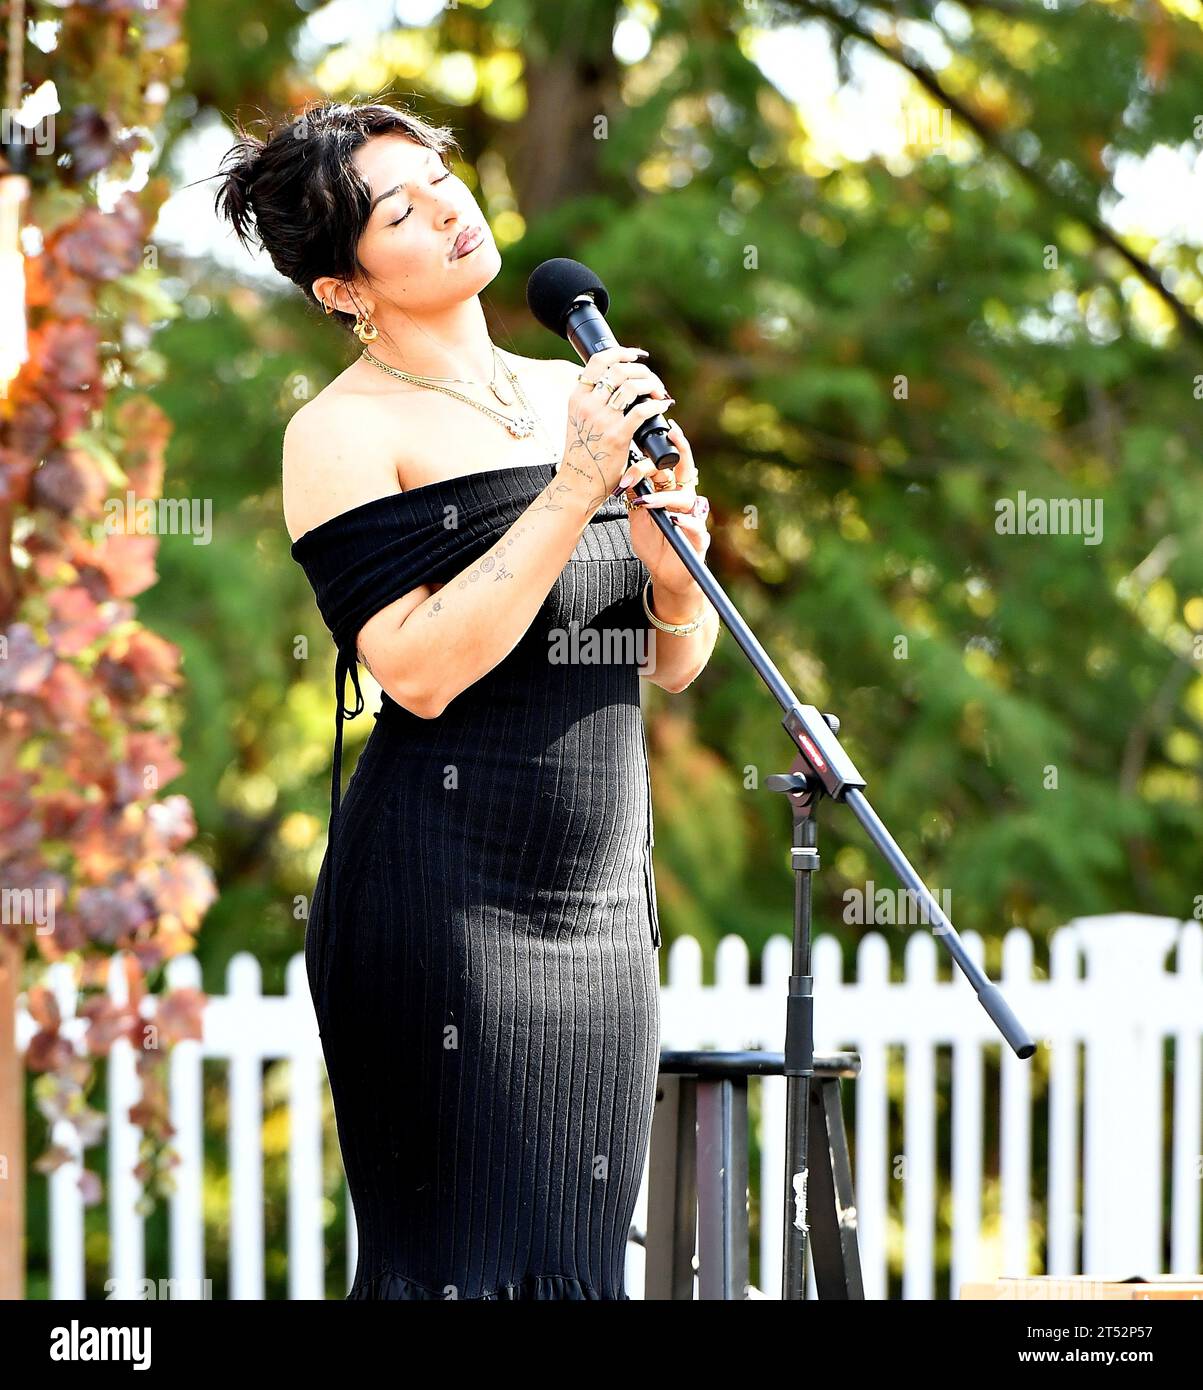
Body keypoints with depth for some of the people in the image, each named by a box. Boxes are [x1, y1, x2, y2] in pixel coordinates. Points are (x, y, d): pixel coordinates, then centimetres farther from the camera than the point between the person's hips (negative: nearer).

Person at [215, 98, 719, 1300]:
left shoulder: (578, 398, 13)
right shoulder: (346, 430, -6)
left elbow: (674, 666, 15)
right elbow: (419, 669, -18)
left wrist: (675, 572, -6)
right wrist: (574, 491, -18)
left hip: (600, 894, 6)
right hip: (444, 893, -6)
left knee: (580, 1247, 7)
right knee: (464, 1257, -7)